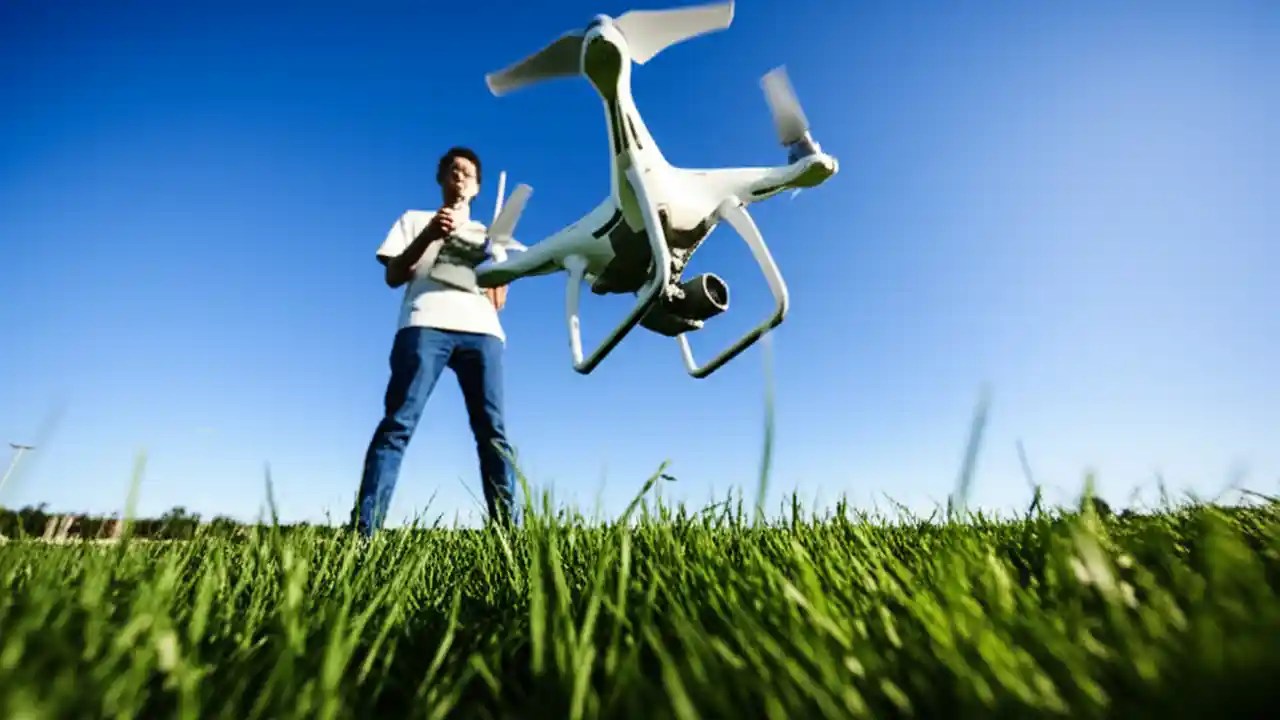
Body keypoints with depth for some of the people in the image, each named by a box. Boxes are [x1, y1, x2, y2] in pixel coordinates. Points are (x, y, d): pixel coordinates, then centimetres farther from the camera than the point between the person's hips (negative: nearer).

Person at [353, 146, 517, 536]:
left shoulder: (488, 234, 33)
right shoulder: (415, 219, 28)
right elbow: (393, 276, 11)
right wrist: (429, 235, -2)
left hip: (482, 330, 2)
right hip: (426, 325, -2)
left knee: (493, 430, -11)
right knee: (398, 423, -16)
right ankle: (364, 529, -20)